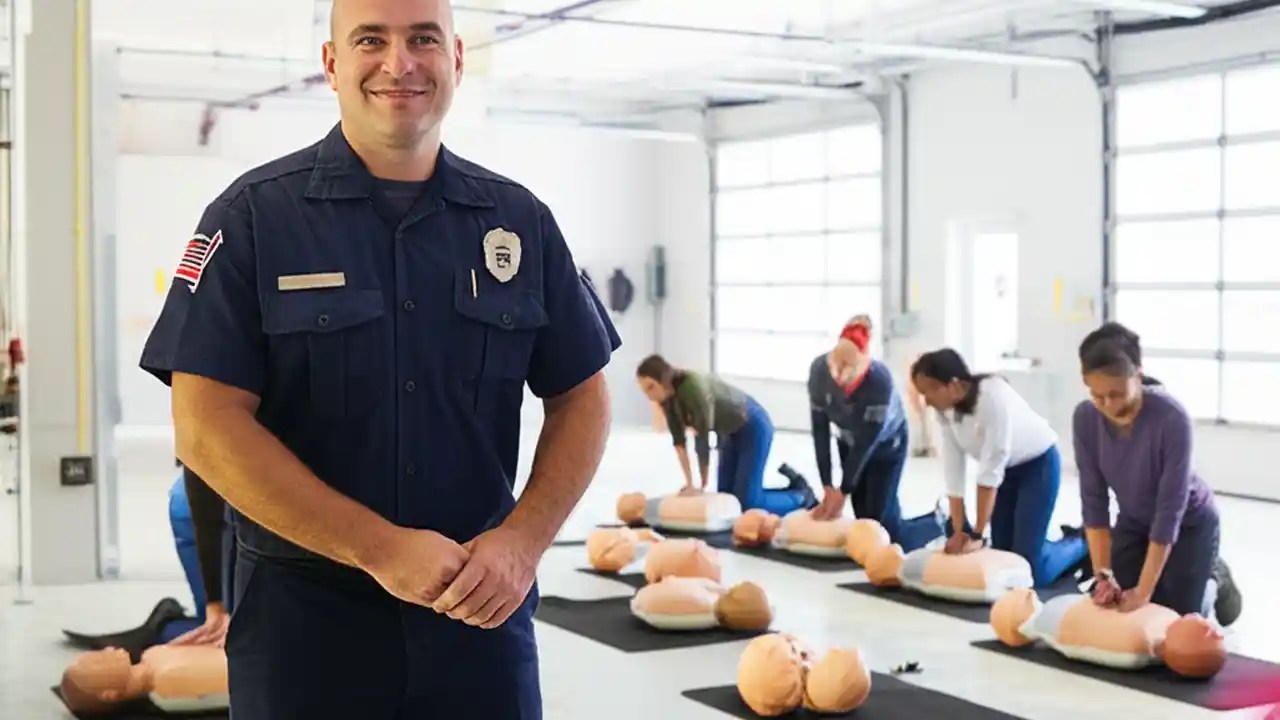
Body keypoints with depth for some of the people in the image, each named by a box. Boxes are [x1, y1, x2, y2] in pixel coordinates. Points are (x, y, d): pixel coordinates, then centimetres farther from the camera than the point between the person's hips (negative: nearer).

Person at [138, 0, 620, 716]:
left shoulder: (519, 219, 3)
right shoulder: (253, 215, -5)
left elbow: (580, 397, 6)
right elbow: (208, 426, -11)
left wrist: (523, 542, -9)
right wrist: (381, 548, -17)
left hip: (482, 606, 3)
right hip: (303, 611, -2)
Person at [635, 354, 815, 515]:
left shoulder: (693, 388, -34)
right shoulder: (667, 396, -11)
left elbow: (703, 438, -29)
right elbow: (679, 440, -5)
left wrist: (703, 486, -20)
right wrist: (689, 483, -9)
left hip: (753, 427, -8)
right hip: (732, 432, 8)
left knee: (747, 503, -11)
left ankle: (802, 497, 13)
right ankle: (793, 488, 23)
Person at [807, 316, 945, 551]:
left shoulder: (880, 380, -37)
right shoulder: (819, 369, -27)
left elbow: (868, 440, -29)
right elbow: (820, 429, -18)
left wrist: (843, 491, -26)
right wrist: (827, 486, -20)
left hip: (886, 446, -4)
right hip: (850, 445, 4)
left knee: (881, 521, -7)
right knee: (864, 521, 3)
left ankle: (938, 523, 20)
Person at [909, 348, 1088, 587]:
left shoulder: (993, 396, -35)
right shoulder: (945, 410, -15)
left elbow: (991, 469, -32)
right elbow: (953, 470, -11)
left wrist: (977, 534, -28)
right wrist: (959, 531, -14)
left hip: (1039, 463, -7)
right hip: (1005, 467, 7)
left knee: (1030, 569, -10)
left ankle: (1083, 544, 18)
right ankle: (1070, 543, 29)